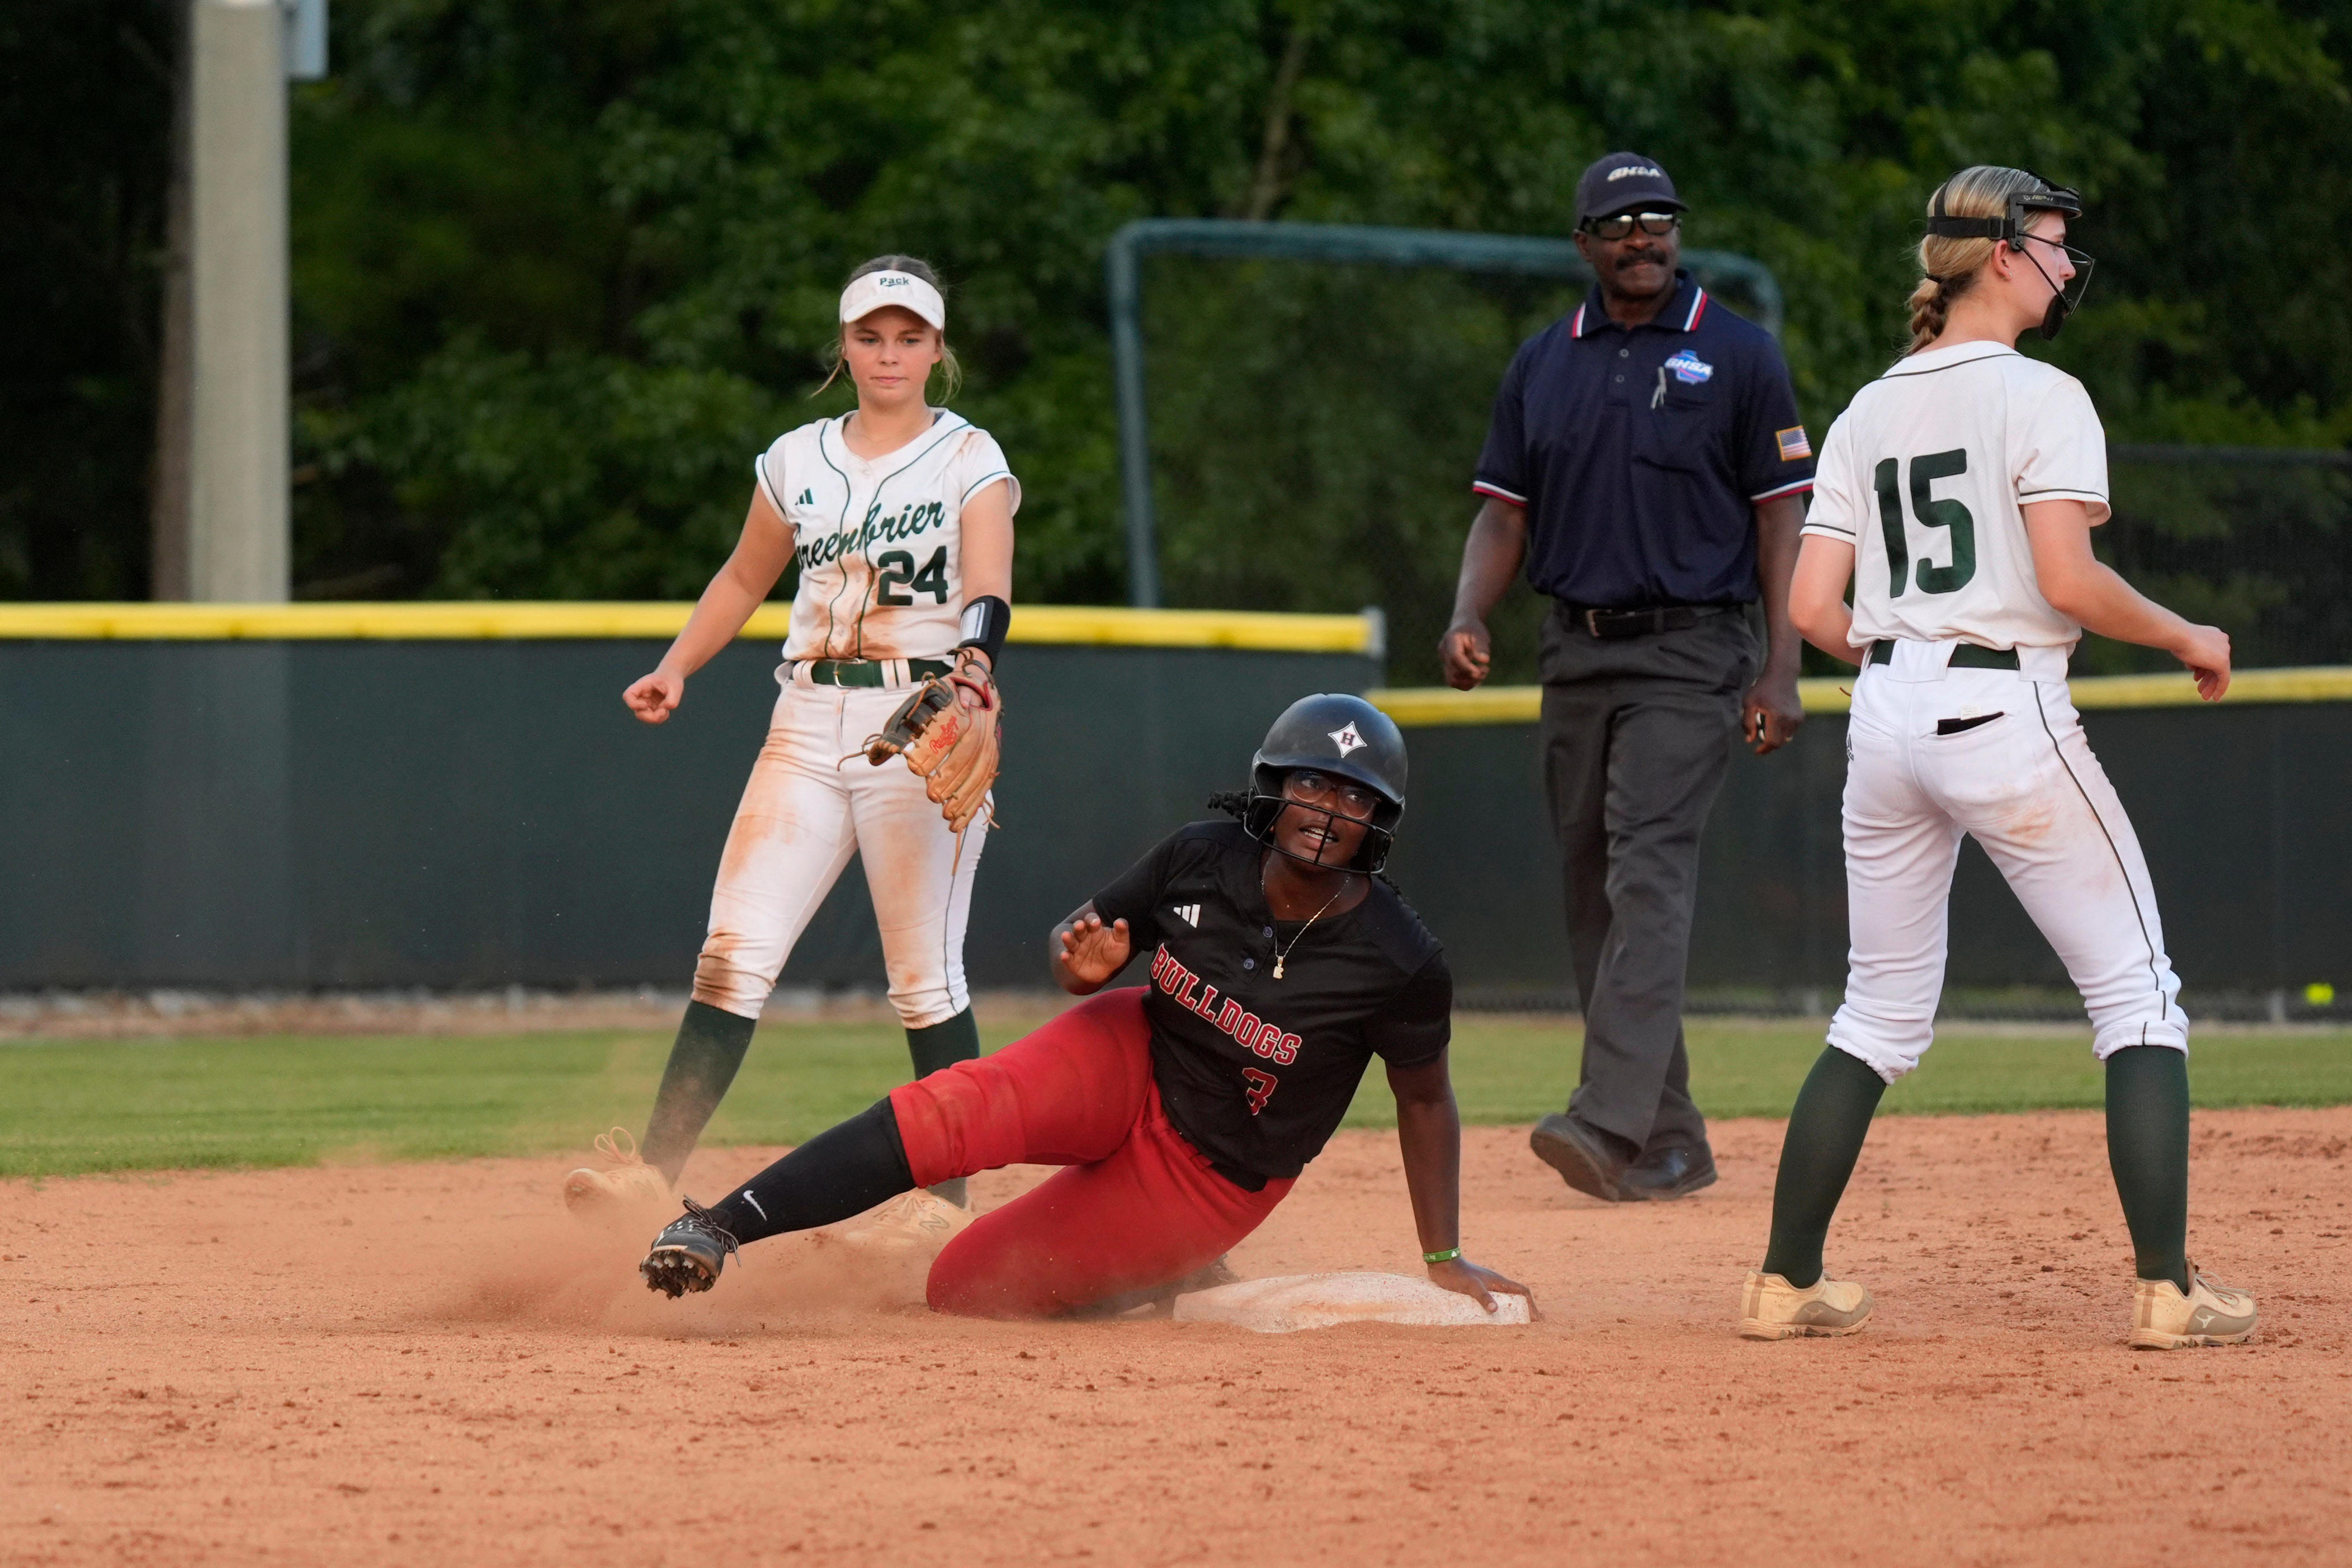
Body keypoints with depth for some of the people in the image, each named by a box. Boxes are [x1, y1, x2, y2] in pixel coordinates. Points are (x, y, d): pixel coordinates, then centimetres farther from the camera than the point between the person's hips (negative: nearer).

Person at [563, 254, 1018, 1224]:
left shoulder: (970, 461, -1)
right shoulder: (797, 461, 12)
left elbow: (990, 594, -16)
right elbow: (744, 579, 24)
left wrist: (972, 663, -37)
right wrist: (675, 670, 10)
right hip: (808, 725, 4)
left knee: (925, 976, -3)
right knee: (735, 949, -8)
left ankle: (948, 1195, 6)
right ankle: (655, 1170, -13)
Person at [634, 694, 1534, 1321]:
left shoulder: (1398, 961, -21)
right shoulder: (1201, 861, -11)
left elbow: (1426, 1099, -6)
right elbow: (1081, 940, 3)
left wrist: (1444, 1259, -4)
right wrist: (1084, 962, -22)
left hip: (1214, 1178, -2)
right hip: (1132, 1063, 2)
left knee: (964, 1291, -9)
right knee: (956, 1111, -29)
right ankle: (717, 1230, -30)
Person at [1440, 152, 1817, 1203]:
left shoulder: (1738, 356, 0)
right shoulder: (1543, 366, 12)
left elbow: (1781, 515, -2)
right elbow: (1504, 512, 14)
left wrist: (1780, 670, -10)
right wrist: (1468, 618, -5)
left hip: (1690, 652, -6)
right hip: (1576, 654, 6)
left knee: (1649, 879, -18)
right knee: (1595, 897, 5)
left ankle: (1612, 1125, -29)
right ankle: (1669, 1145, 12)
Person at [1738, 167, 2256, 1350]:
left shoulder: (1867, 414, 11)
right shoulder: (2038, 398, -8)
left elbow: (1814, 609, 7)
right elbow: (2068, 581, -17)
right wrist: (2188, 640, -2)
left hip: (1885, 714, 6)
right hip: (2006, 710, -6)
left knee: (1883, 1015, 16)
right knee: (2137, 994, 1)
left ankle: (1787, 1280, 13)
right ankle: (2167, 1287, -8)